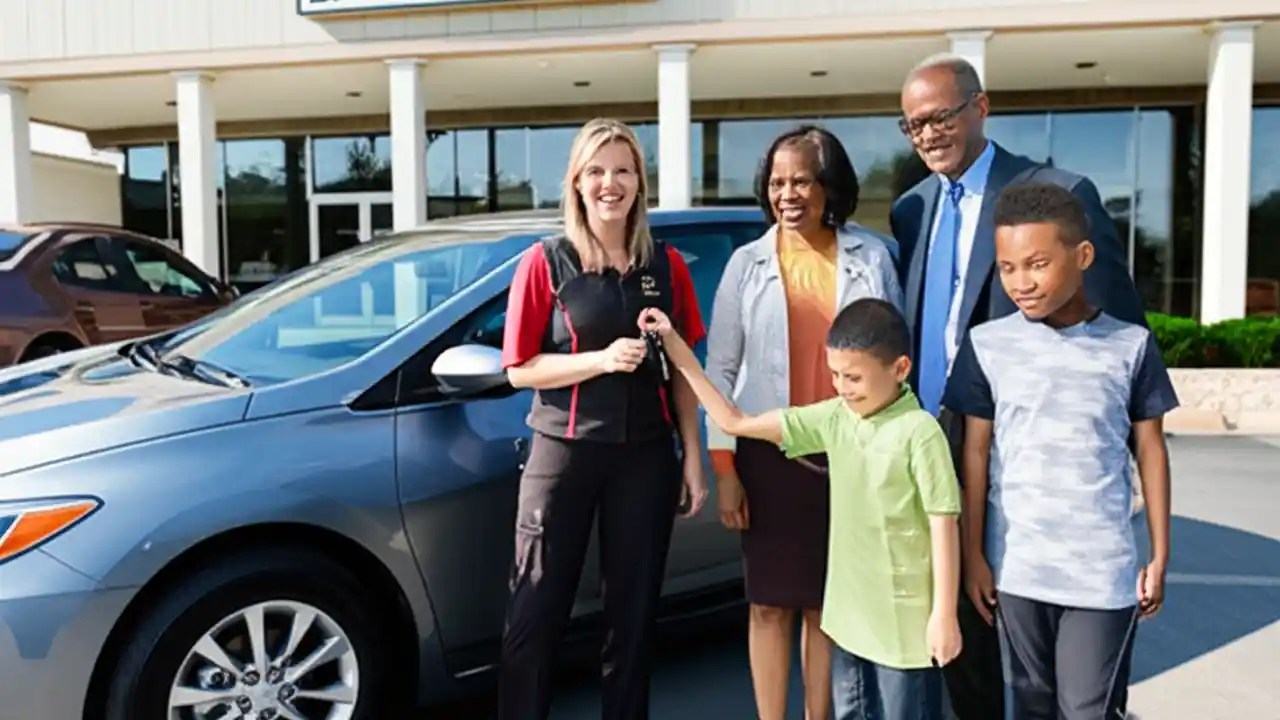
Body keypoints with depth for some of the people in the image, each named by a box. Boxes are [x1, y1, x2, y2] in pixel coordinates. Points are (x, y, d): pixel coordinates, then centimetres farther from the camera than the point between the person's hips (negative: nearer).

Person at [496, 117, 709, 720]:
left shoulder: (667, 266, 5)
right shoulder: (544, 264, -4)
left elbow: (681, 372, 7)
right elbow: (520, 368, -7)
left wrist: (692, 458, 3)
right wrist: (602, 359, -20)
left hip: (646, 457, 3)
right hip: (563, 454, -2)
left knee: (634, 613, 13)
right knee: (534, 616, 4)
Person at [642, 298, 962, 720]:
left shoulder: (919, 432, -17)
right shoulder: (834, 418, -1)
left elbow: (943, 524, -14)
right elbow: (735, 423, 0)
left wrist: (944, 614, -13)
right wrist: (678, 352, -3)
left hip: (905, 619, -6)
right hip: (851, 611, 6)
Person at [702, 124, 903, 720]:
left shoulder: (873, 256, 2)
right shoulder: (748, 263, 2)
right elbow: (721, 369, 2)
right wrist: (723, 466, -4)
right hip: (769, 454, 0)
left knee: (827, 605, 10)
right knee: (771, 603, 8)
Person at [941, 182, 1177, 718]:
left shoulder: (1131, 345, -2)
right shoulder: (986, 345, -3)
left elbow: (1151, 450, 5)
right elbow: (976, 453, 0)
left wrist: (1160, 555, 6)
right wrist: (972, 555, 0)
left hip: (1103, 572, -1)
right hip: (1015, 567, 1)